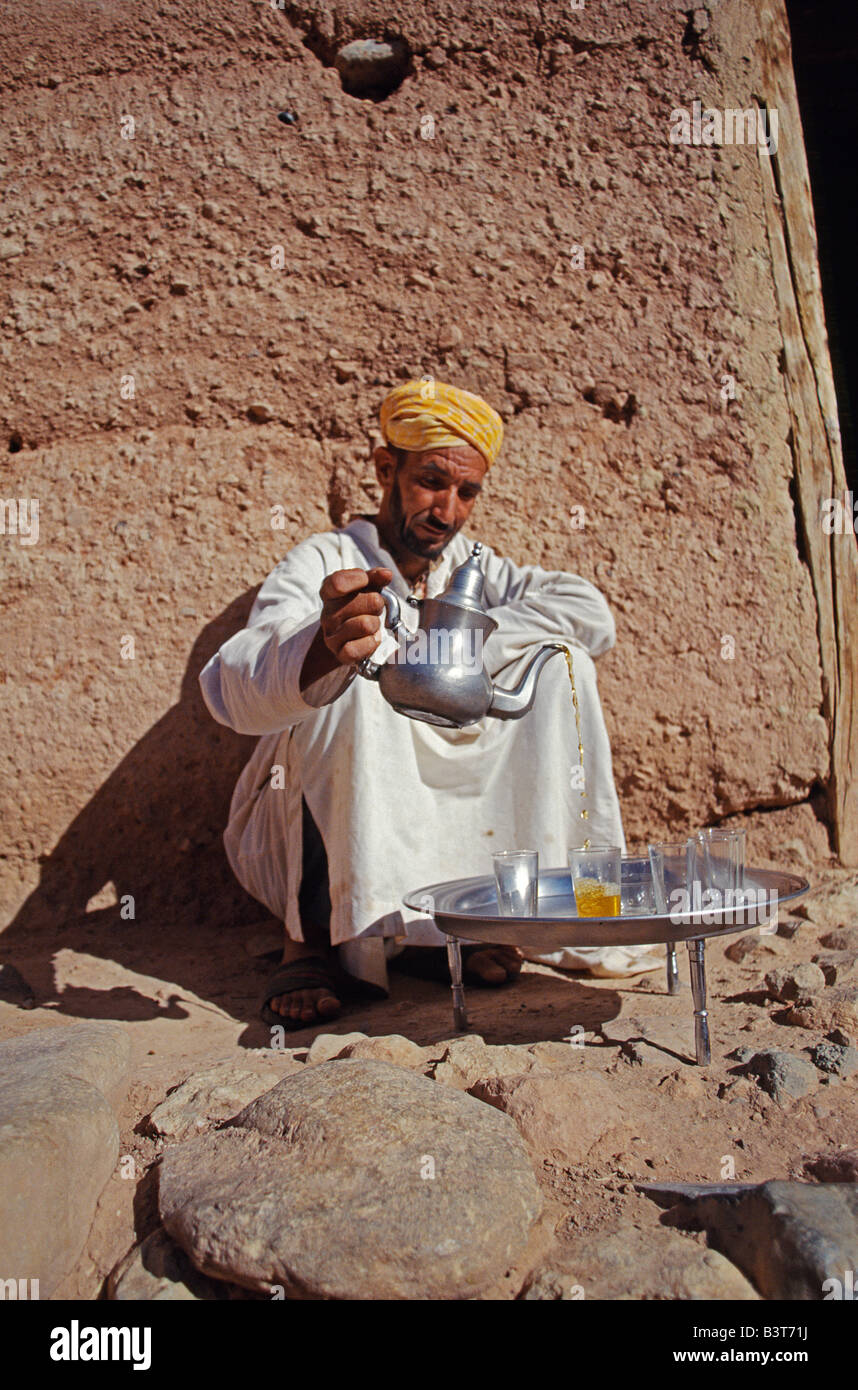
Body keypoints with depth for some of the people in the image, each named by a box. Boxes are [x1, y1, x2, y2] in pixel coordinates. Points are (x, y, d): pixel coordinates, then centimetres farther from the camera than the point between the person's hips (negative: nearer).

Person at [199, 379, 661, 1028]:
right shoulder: (325, 564, -9)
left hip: (443, 838, 5)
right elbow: (235, 688, -29)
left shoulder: (474, 568, 8)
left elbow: (591, 615, -7)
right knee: (358, 672, -30)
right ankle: (313, 937, -24)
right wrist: (323, 647, -52)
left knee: (558, 662, -8)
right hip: (313, 838, -4)